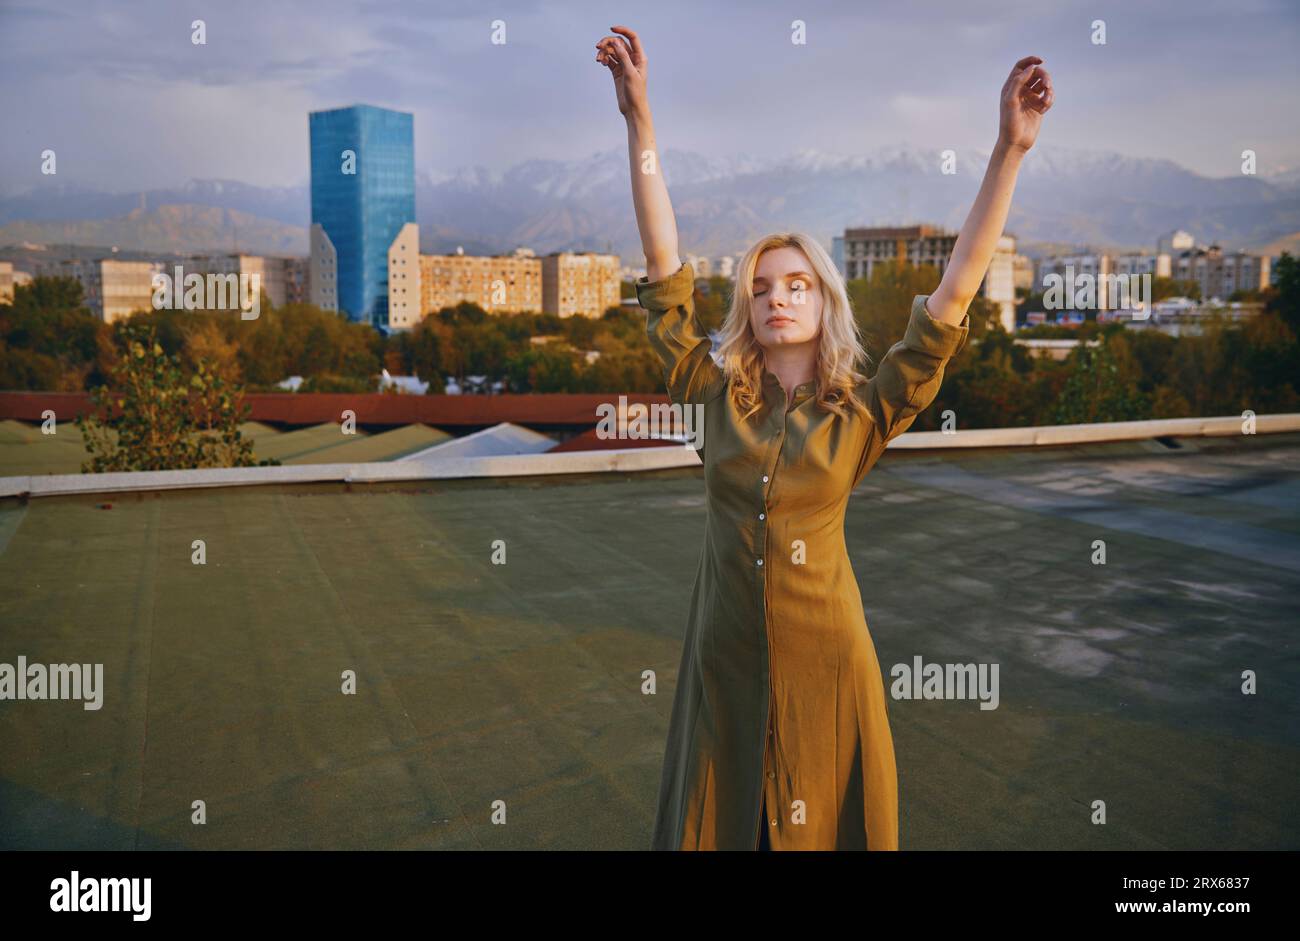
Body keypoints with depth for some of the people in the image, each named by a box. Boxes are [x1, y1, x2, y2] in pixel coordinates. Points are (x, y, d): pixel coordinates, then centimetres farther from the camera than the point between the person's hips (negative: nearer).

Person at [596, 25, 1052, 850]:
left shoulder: (862, 413, -4)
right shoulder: (718, 397, -1)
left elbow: (955, 294, -9)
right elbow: (666, 271, -5)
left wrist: (1010, 150, -13)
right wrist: (640, 118, -8)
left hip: (823, 659, -1)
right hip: (726, 659, 1)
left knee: (826, 823, 13)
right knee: (718, 824, 14)